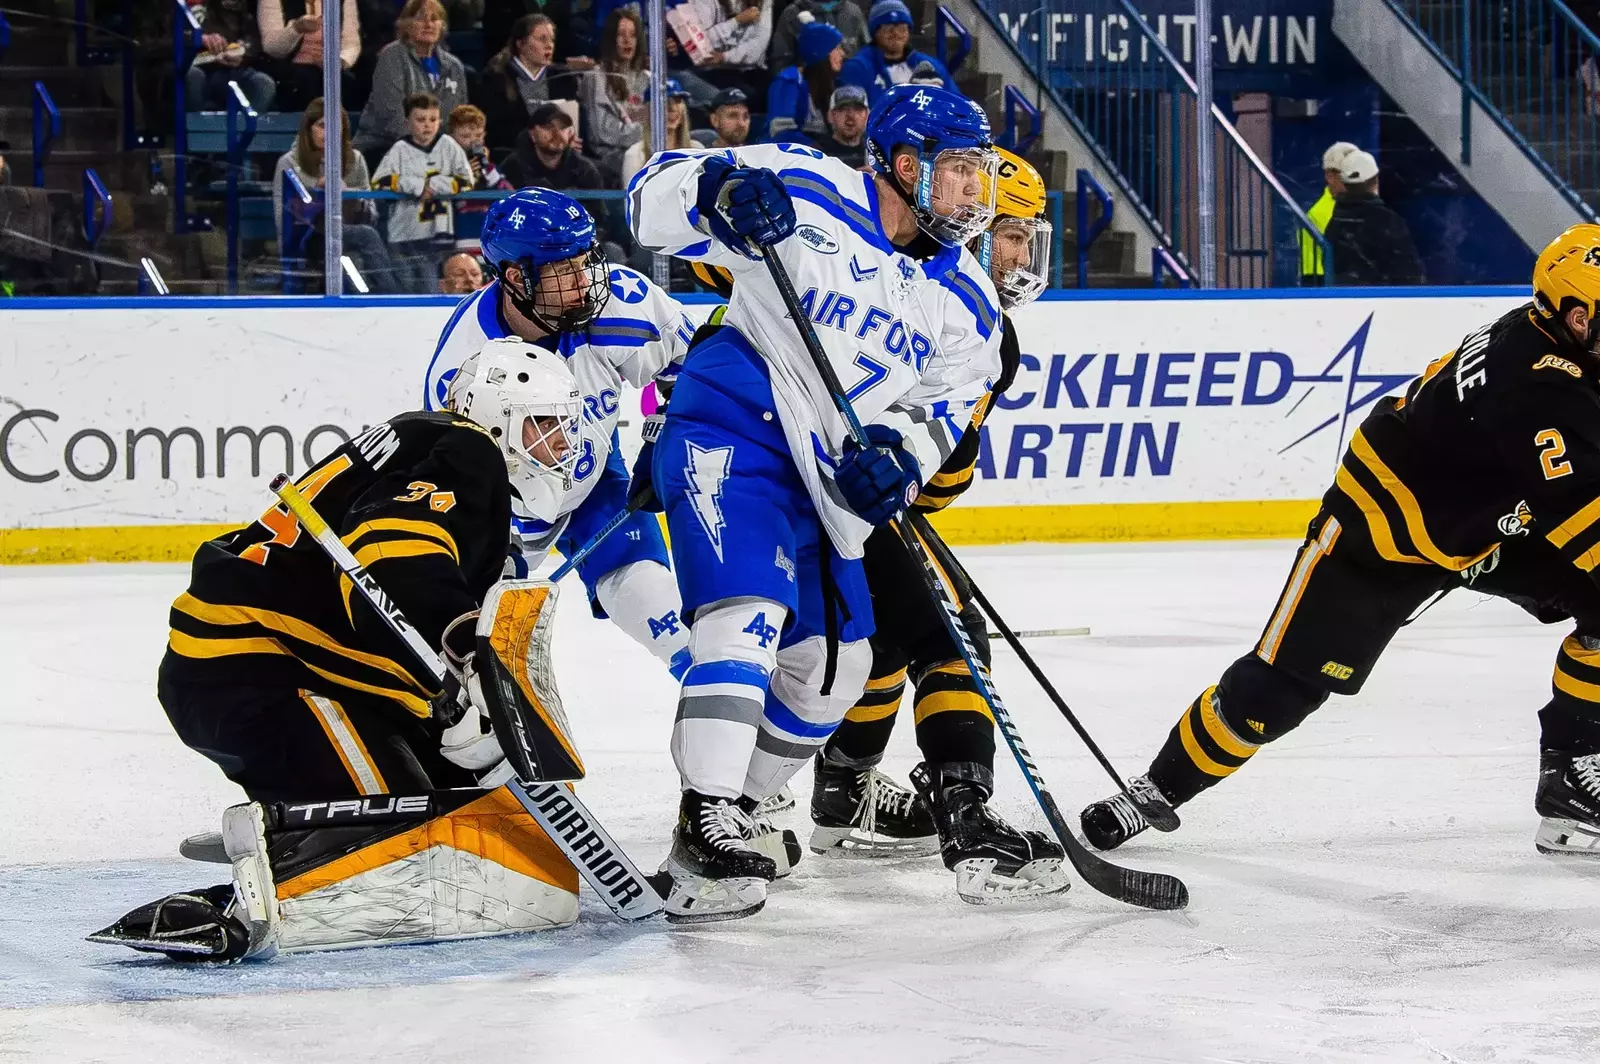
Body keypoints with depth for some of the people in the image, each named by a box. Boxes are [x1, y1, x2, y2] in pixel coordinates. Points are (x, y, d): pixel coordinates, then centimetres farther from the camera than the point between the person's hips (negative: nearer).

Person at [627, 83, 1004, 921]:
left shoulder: (964, 301, 5)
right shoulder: (809, 194, -13)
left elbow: (942, 405, 4)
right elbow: (654, 198, -12)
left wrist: (894, 451, -18)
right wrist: (720, 192, -35)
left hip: (823, 485, 8)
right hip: (730, 438, -8)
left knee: (833, 668, 13)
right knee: (746, 617, -26)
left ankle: (732, 813, 31)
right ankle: (707, 830, -32)